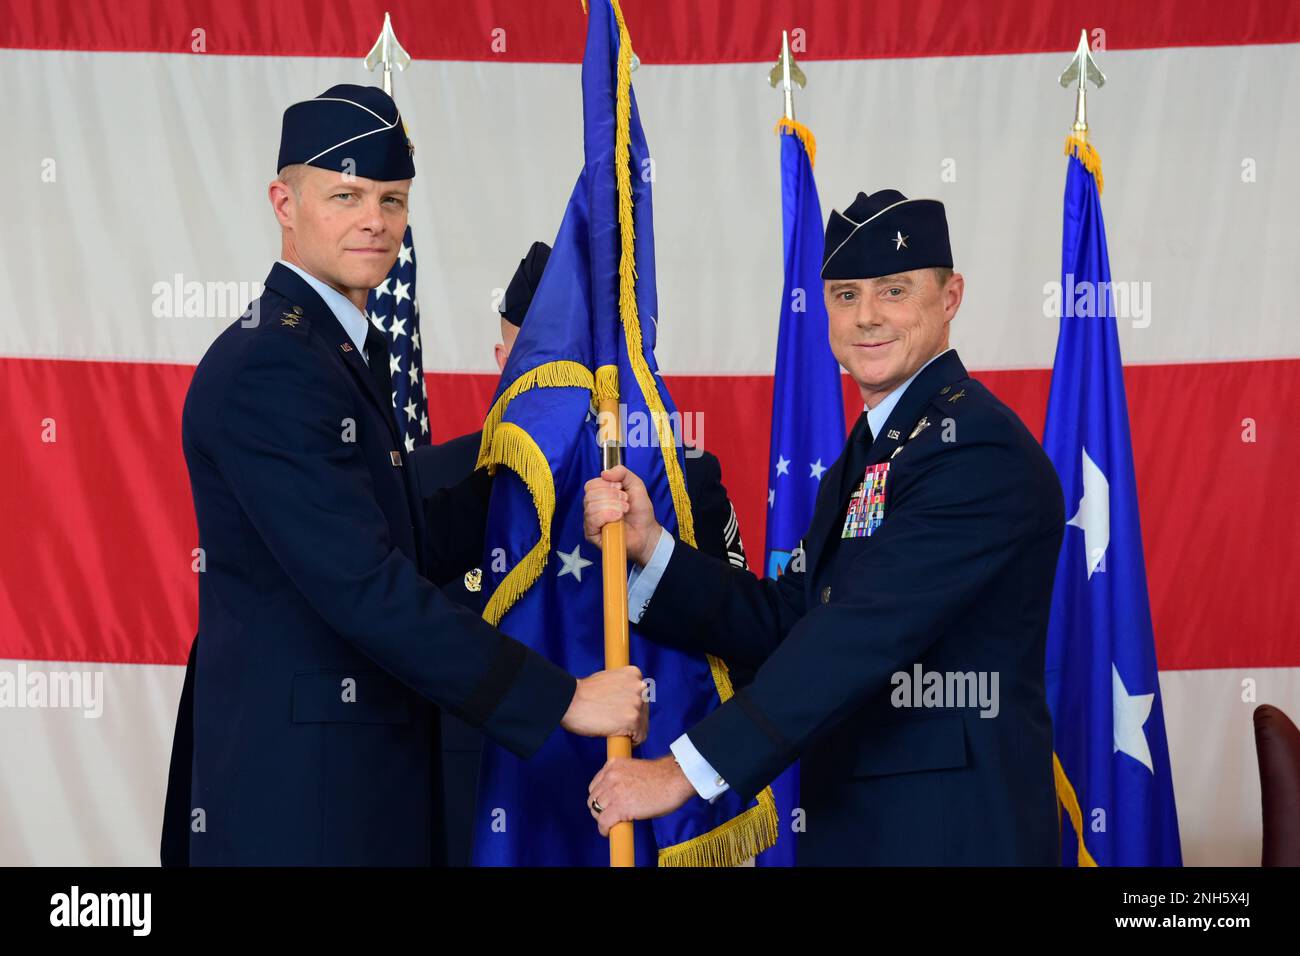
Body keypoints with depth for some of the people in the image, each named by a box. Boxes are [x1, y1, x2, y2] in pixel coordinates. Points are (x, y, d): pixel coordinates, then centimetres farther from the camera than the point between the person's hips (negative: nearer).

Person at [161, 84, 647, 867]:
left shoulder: (349, 348, 13)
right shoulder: (267, 368, -18)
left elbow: (413, 547, 10)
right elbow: (365, 587, -25)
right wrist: (562, 700, -23)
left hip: (365, 773, 9)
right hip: (293, 787, -9)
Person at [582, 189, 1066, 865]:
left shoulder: (978, 448, -16)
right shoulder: (865, 456, 14)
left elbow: (866, 632, -24)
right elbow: (784, 623, 8)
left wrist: (686, 769, -25)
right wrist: (649, 547, -6)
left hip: (953, 833, -8)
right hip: (850, 827, 8)